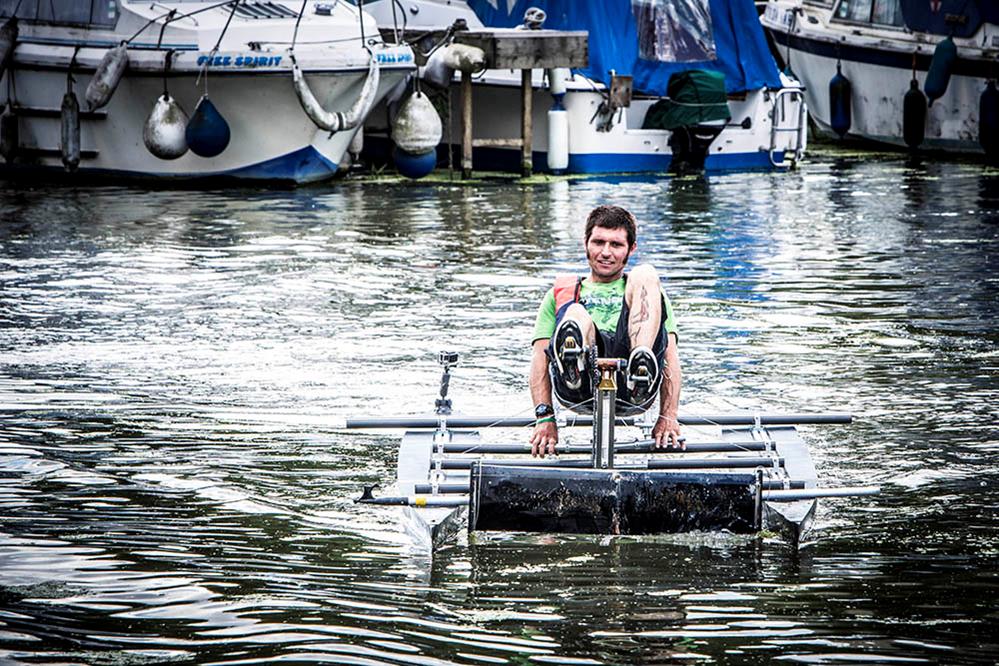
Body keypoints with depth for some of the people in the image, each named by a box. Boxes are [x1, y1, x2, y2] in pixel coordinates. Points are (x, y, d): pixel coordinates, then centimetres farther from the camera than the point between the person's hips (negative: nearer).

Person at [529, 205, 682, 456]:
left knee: (645, 274, -16)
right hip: (581, 392, 0)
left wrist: (668, 417, 1)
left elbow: (671, 356, 20)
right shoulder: (560, 292, 35)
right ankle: (573, 367, -68)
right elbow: (540, 358, 21)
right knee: (576, 314, -31)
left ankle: (641, 369, -43)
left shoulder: (645, 292, 35)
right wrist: (545, 417, 2)